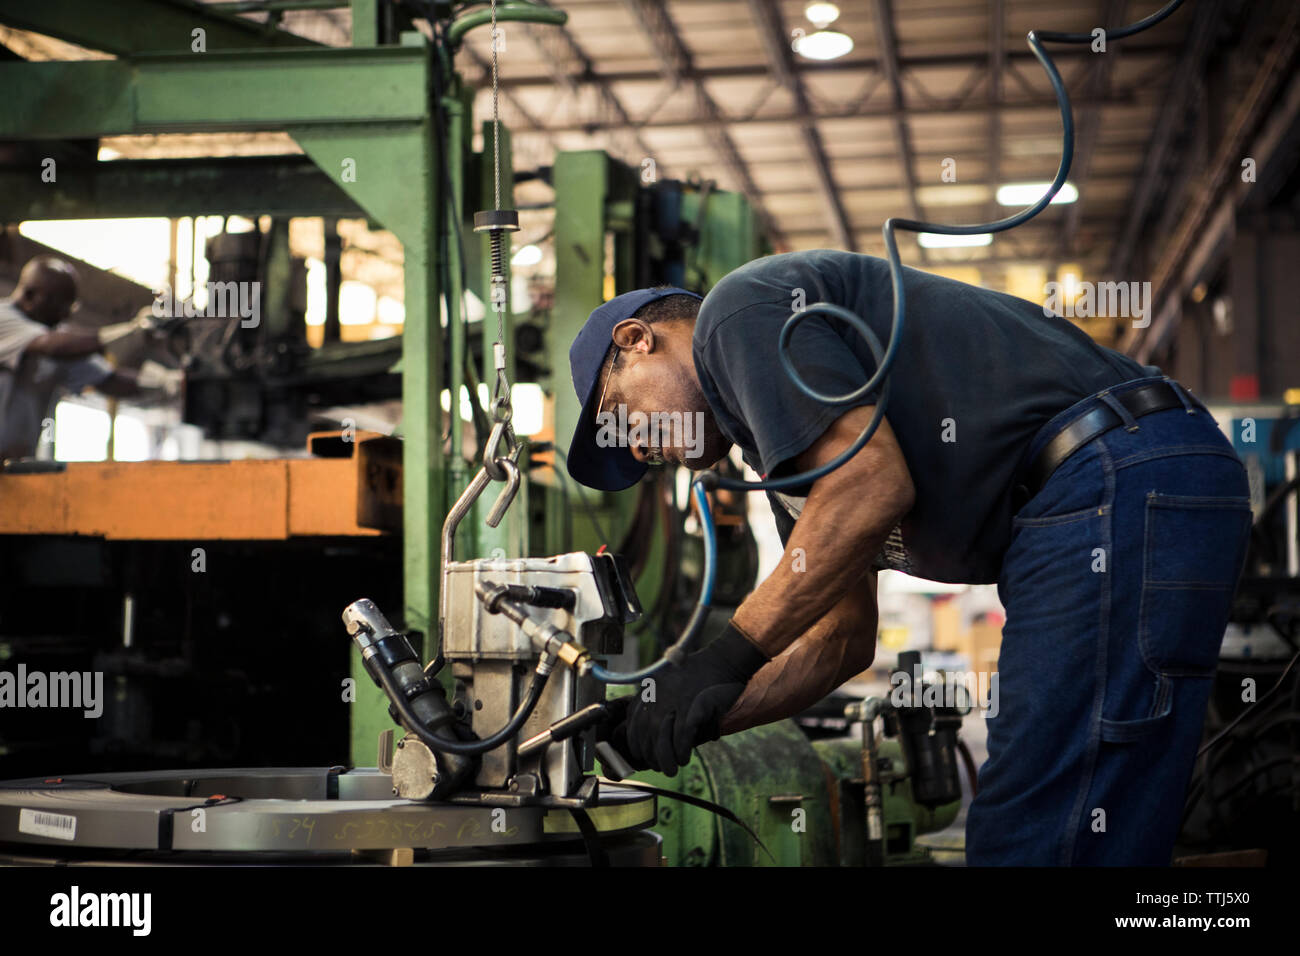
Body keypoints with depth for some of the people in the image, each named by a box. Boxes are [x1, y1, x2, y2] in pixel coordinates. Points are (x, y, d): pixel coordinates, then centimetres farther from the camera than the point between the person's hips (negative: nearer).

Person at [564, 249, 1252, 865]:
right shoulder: (775, 438, 29)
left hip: (1117, 491, -11)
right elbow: (843, 640, 29)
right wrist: (697, 716, 17)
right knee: (1013, 836, 15)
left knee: (1034, 846, -11)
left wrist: (725, 658, -7)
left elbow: (872, 484, -14)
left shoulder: (741, 308, 0)